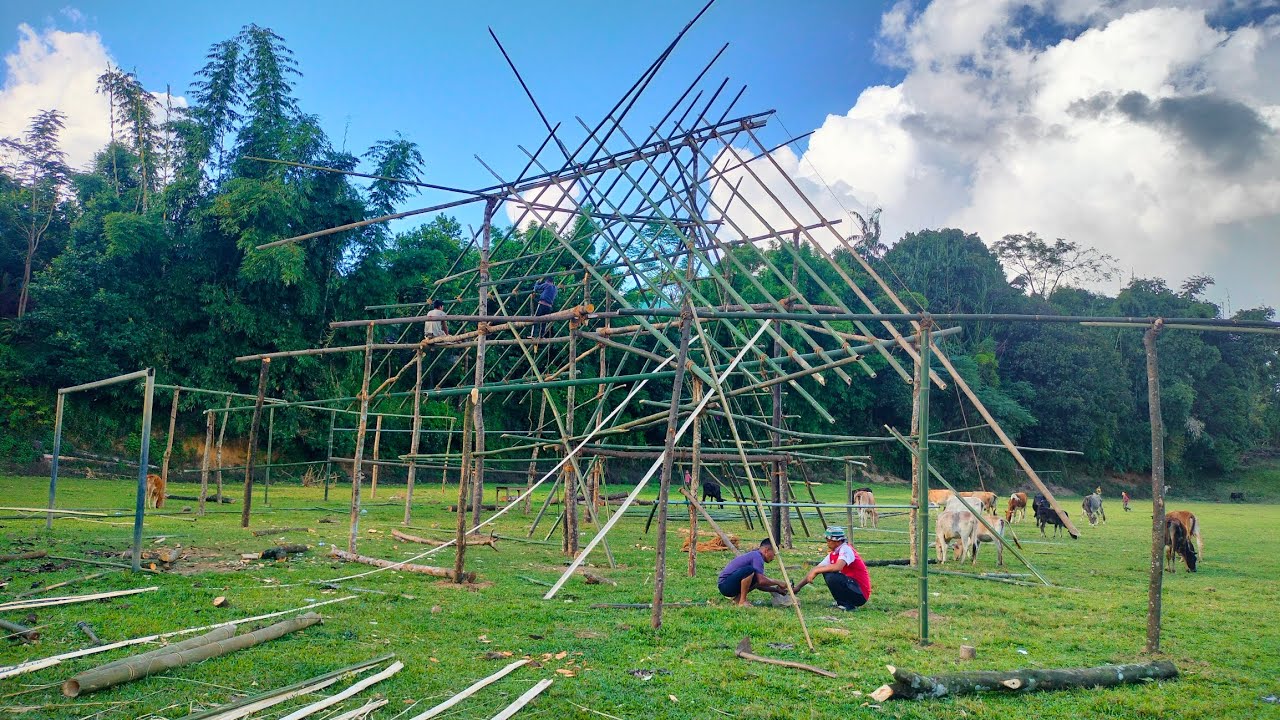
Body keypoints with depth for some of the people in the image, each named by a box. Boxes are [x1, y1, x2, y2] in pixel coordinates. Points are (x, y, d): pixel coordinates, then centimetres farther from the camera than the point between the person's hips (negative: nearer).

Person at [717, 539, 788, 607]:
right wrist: (777, 583, -7)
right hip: (725, 585, -10)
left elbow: (759, 584, 23)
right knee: (749, 570, -28)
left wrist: (776, 589, 16)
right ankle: (742, 602, -17)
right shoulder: (757, 556, -13)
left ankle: (737, 598, 8)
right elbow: (761, 581, -22)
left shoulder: (754, 555, 17)